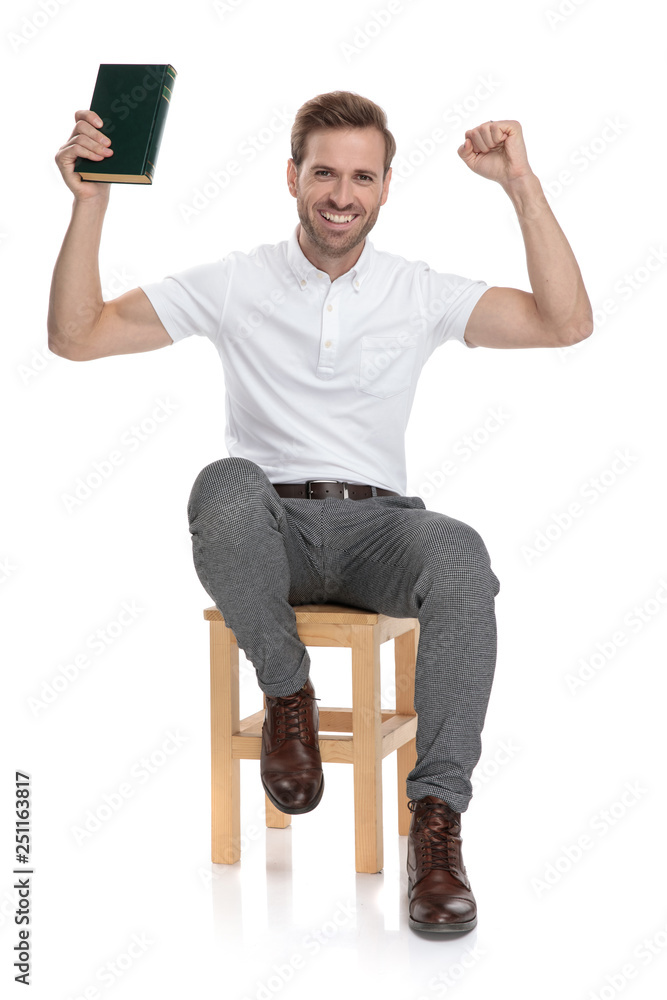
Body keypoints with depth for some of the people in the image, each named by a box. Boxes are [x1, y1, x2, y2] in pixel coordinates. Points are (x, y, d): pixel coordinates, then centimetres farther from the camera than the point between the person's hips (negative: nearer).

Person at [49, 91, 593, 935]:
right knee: (226, 484, -37)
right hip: (269, 531, 0)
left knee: (461, 557, -35)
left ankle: (437, 816, -28)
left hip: (376, 526, 1)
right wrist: (91, 200, -8)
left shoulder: (420, 294, 8)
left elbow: (566, 324, -3)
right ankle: (286, 693, -10)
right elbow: (75, 336, 2)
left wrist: (522, 184, -10)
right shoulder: (235, 284, 6)